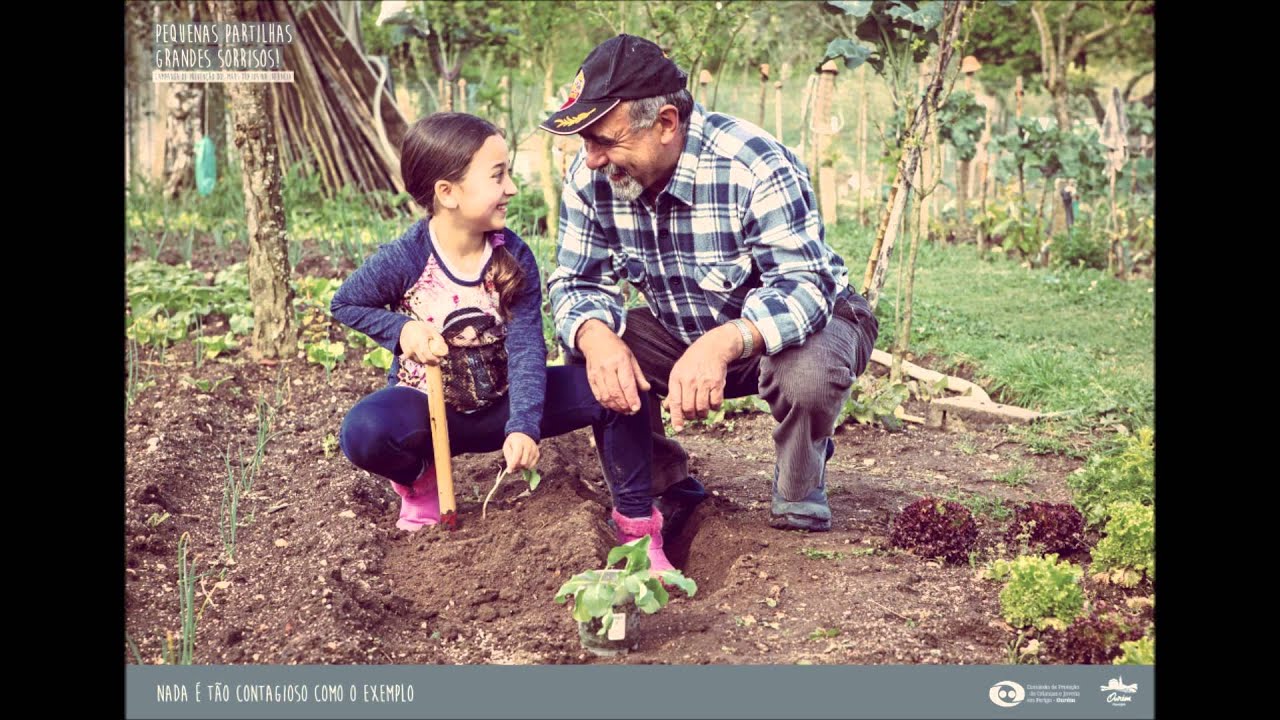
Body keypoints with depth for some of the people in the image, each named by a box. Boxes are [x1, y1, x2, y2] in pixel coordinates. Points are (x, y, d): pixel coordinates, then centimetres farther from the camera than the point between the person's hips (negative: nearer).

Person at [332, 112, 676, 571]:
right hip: (429, 408, -2)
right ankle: (418, 478, 2)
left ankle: (636, 526, -3)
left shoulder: (514, 258, -12)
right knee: (364, 431, -37)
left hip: (499, 403, 2)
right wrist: (402, 329, -20)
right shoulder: (404, 261, -19)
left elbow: (526, 349, -19)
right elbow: (345, 304, -1)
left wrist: (523, 426, -34)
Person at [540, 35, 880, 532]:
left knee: (806, 373, -39)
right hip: (684, 332, 5)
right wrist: (596, 337, -36)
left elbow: (804, 287, -36)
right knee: (588, 354, -21)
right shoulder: (590, 178, -15)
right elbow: (577, 284, -10)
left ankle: (798, 500, -4)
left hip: (807, 318, -5)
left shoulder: (756, 167, -31)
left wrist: (724, 343, -56)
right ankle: (666, 487, 4)